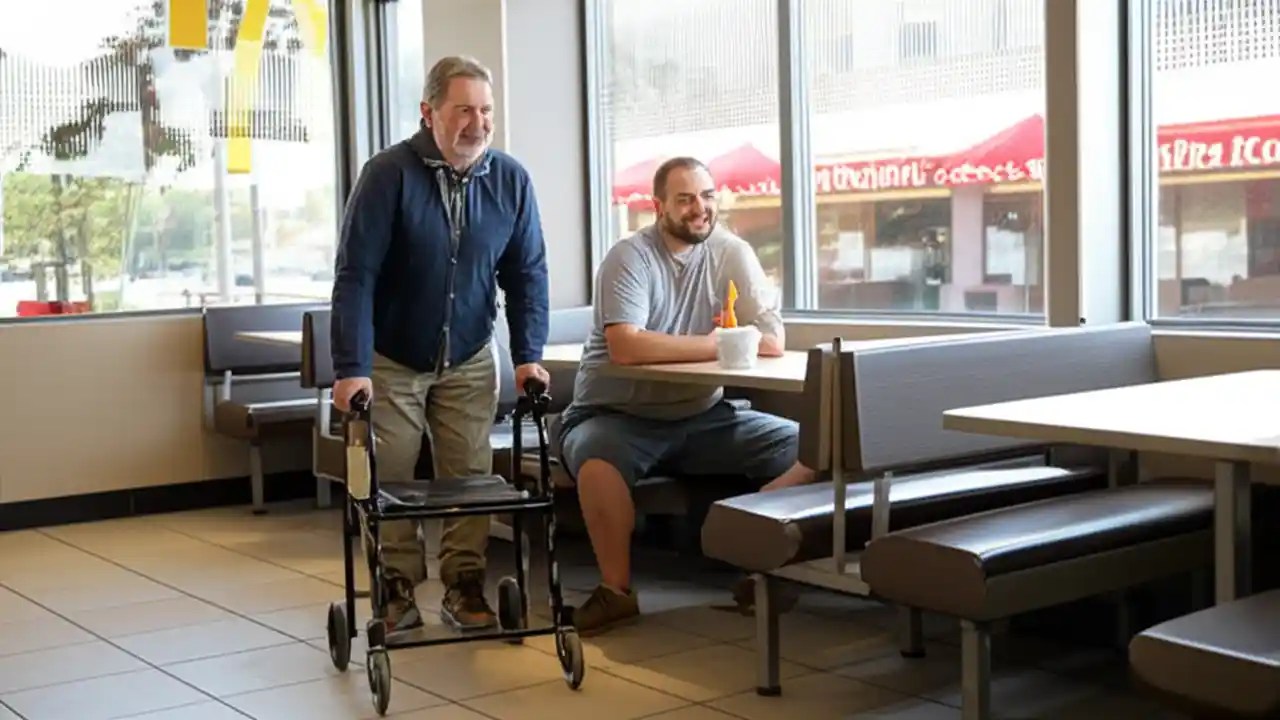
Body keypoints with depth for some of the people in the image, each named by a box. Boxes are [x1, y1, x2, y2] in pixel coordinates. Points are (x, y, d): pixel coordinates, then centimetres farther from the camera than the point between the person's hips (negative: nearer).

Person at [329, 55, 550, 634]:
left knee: (470, 476, 0)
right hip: (390, 358, -2)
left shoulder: (510, 180, -8)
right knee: (390, 480, 1)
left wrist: (529, 355, -11)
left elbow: (527, 274, -2)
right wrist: (351, 368, -26)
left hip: (468, 359, 3)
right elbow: (355, 276, -21)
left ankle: (464, 586, 12)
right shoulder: (388, 174, -19)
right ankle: (397, 590, 15)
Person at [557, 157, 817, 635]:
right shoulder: (630, 258, -12)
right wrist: (713, 344, -20)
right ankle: (617, 590, -16)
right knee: (597, 463, -37)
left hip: (701, 416, 4)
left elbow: (773, 341, -10)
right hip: (618, 414, -4)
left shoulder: (732, 253, 0)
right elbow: (625, 347, -29)